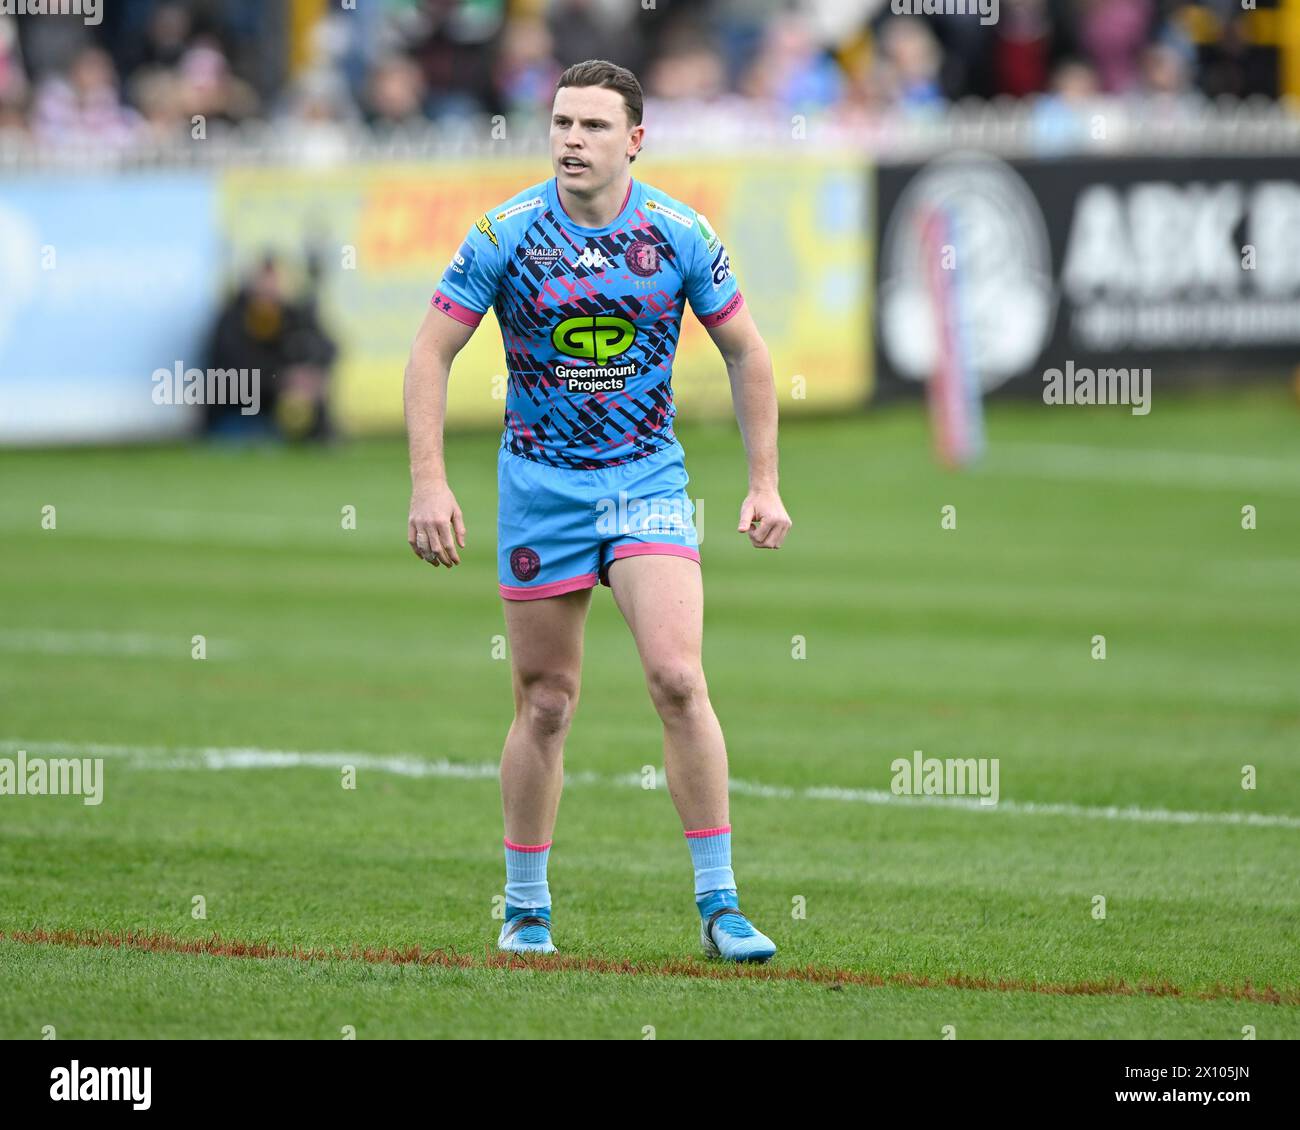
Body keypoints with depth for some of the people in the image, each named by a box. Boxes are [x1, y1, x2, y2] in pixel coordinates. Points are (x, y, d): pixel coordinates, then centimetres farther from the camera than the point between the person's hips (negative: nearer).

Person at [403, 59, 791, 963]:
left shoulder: (681, 235, -5)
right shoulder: (505, 235, -8)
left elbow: (745, 352, 7)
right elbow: (432, 352, -3)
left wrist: (765, 482, 4)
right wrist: (429, 482, -12)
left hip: (649, 483, 0)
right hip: (541, 485, 0)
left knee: (678, 677, -16)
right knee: (546, 703, 4)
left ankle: (721, 906, -10)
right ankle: (526, 910, 20)